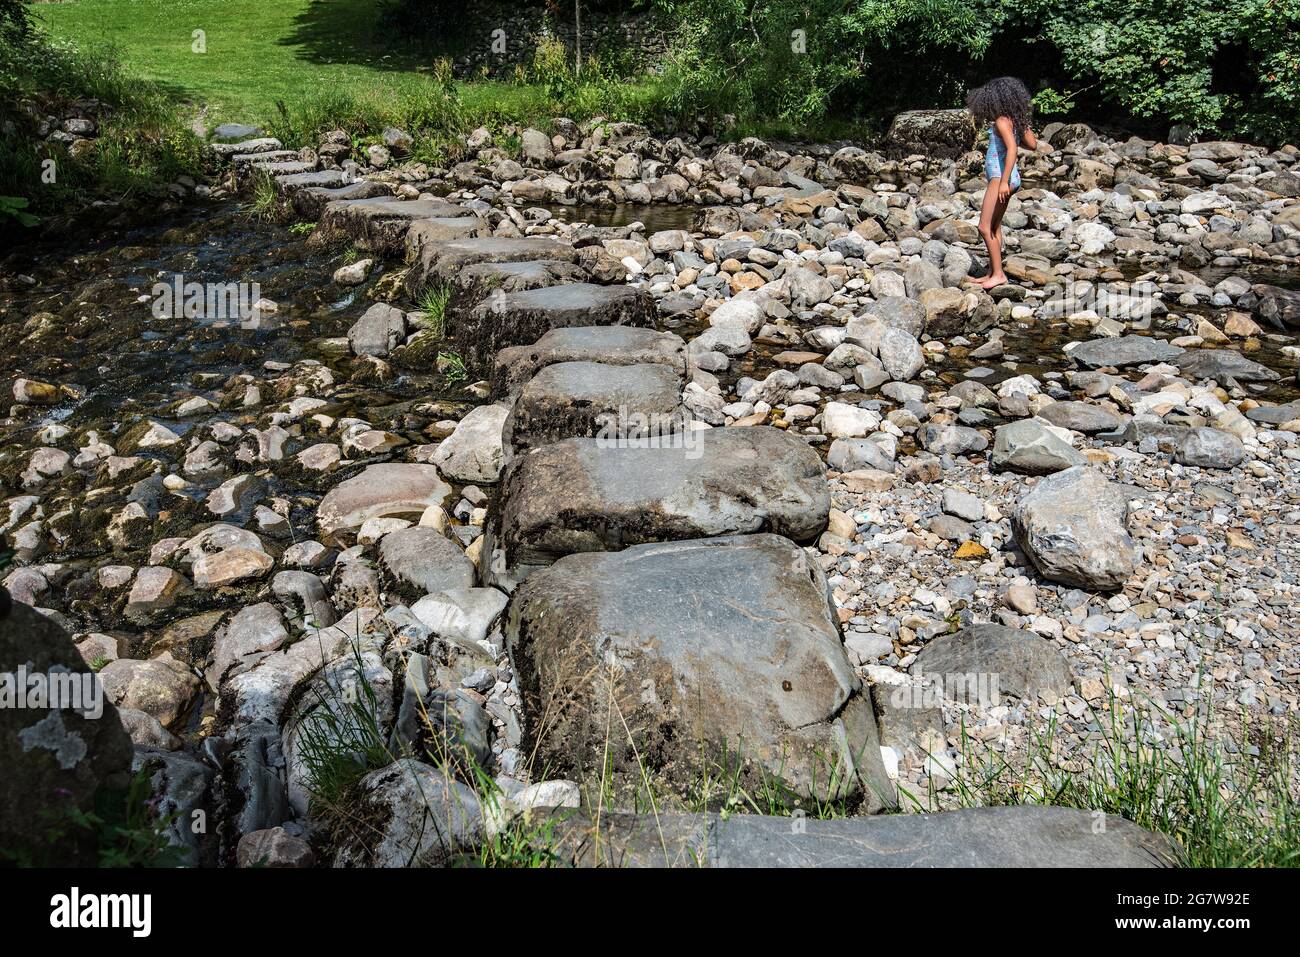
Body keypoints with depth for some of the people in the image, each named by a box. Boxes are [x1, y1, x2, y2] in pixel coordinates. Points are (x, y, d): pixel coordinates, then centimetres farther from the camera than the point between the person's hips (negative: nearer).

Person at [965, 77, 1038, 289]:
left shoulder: (1002, 121, -15)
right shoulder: (1017, 120, 10)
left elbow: (1012, 149, -26)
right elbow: (1033, 144, 15)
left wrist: (1004, 181, -30)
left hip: (1000, 176, -10)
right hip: (1003, 177, 10)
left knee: (985, 227, -8)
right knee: (994, 227, 13)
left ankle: (998, 274, -6)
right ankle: (992, 273, 18)